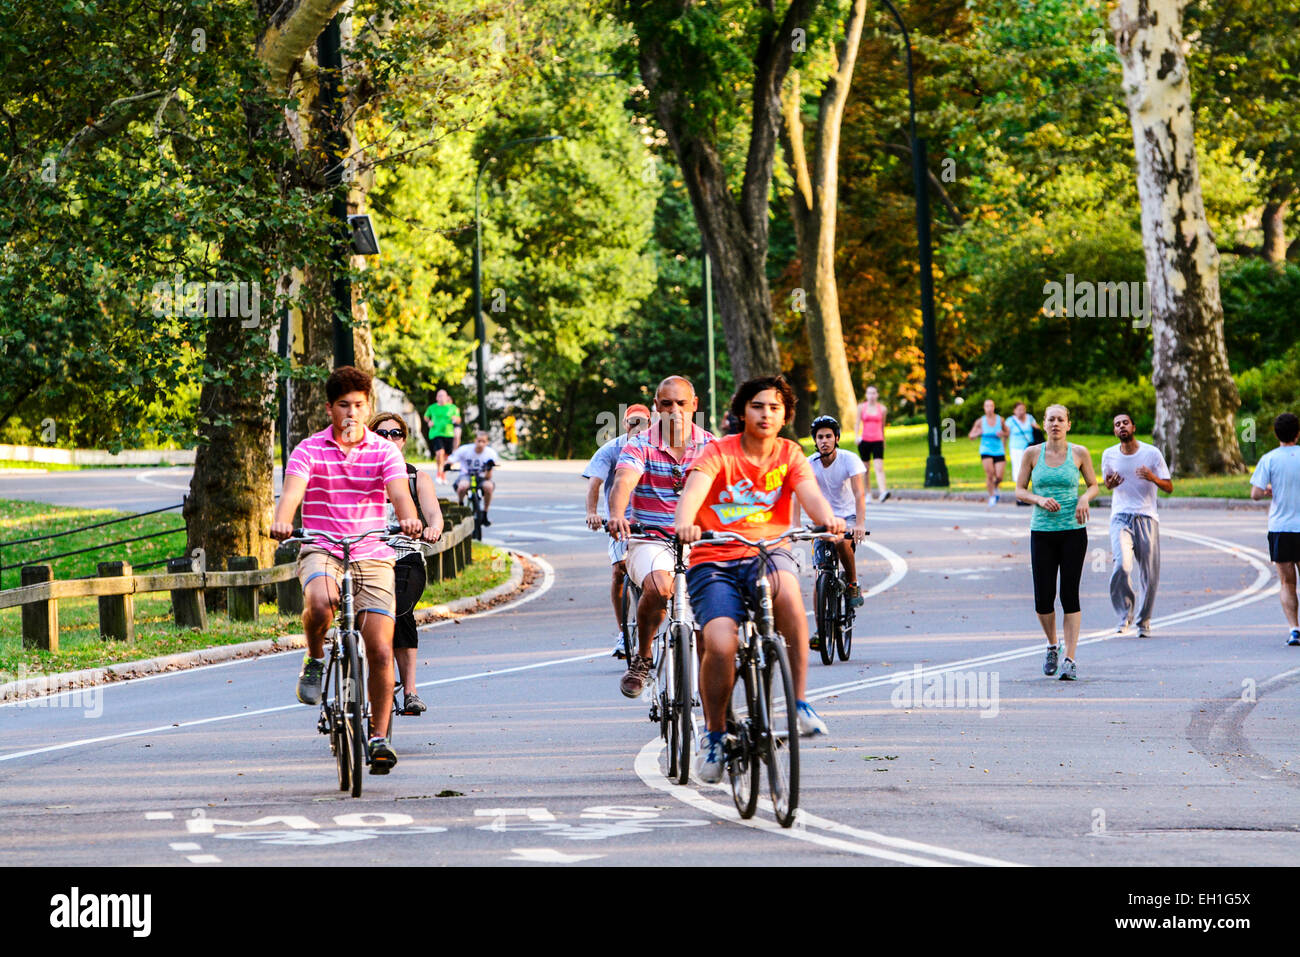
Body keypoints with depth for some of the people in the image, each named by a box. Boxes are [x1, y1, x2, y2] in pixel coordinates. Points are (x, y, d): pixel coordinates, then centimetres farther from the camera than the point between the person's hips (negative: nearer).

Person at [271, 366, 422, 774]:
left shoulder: (384, 451, 2)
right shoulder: (310, 450, -1)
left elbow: (399, 492, -15)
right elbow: (292, 491, -17)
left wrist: (408, 518, -38)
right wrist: (281, 522, -40)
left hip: (372, 556, 1)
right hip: (321, 551, -1)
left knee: (380, 651, -7)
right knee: (321, 602, -36)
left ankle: (379, 736, 7)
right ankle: (314, 660, -5)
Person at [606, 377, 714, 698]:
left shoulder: (710, 446, 4)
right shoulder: (641, 446, -2)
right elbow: (623, 482, -21)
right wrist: (617, 515, -43)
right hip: (650, 541, -2)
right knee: (659, 587, -33)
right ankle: (641, 657, -8)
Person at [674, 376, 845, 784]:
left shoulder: (790, 455, 6)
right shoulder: (719, 452, -2)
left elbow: (809, 493, -12)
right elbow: (694, 489, -21)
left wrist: (827, 519, -36)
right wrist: (684, 522, -44)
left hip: (767, 553, 1)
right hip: (714, 561, -1)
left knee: (786, 588, -36)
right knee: (720, 644, -25)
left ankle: (800, 702, -26)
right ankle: (714, 733, 3)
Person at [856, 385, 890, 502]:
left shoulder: (882, 409, 6)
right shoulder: (861, 407, 5)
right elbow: (858, 423, 2)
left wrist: (884, 440, 22)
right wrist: (857, 436, -14)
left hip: (878, 441, -1)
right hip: (864, 440, 1)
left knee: (879, 468, -15)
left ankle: (883, 492, -29)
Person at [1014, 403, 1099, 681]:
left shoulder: (1079, 453, 2)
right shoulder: (1033, 453, 3)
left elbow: (1094, 485, 11)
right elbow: (1019, 490, 6)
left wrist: (1085, 498, -10)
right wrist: (1039, 499, -13)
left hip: (1073, 531, -1)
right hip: (1042, 533, 1)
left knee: (1070, 595, -6)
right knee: (1043, 598, -1)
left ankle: (1070, 660, -5)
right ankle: (1052, 646, 26)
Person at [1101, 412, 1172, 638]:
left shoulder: (1152, 453, 0)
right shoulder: (1109, 455, 6)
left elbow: (1169, 488, 3)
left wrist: (1153, 478, -19)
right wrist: (1110, 484, -4)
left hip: (1147, 518, 0)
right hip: (1121, 517, 0)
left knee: (1149, 575, 0)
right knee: (1121, 566, -21)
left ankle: (1144, 620, 19)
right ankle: (1125, 613, -2)